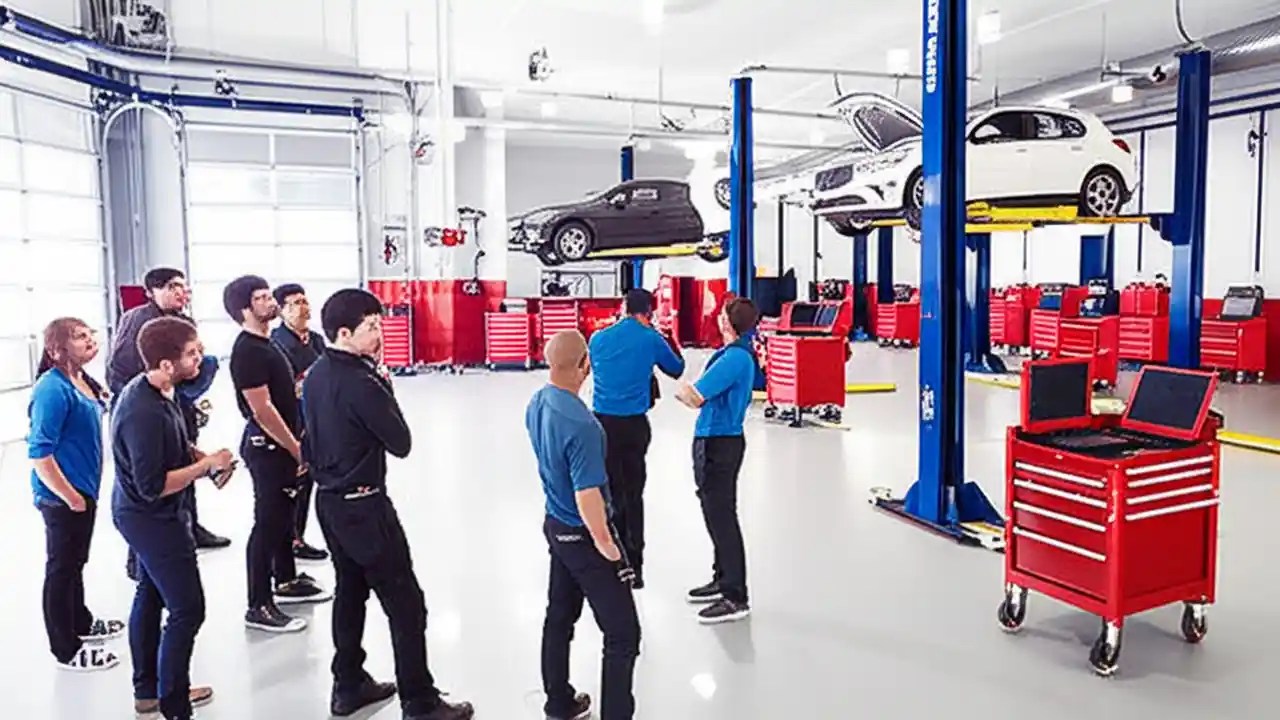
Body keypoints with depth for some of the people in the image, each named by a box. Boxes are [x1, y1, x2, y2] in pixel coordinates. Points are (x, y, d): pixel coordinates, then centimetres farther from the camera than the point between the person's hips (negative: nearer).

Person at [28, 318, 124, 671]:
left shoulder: (83, 380, 5)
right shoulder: (53, 389, -22)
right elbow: (39, 453, -24)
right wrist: (70, 497, -20)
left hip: (84, 490, 9)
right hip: (62, 497, -9)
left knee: (75, 563, 23)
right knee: (61, 569, 4)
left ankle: (81, 622, 41)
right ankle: (66, 650, 17)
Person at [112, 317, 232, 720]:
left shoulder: (152, 390, -1)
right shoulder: (145, 413, -31)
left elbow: (172, 445, 14)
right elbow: (153, 486, -29)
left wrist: (203, 458, -4)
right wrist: (206, 464, -21)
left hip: (146, 516, 10)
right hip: (154, 519, -10)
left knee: (151, 596, 21)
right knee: (187, 610, -2)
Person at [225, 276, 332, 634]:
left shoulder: (264, 344, 13)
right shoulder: (247, 350, -18)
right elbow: (262, 409, -22)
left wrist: (296, 445, 14)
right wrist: (295, 448, -16)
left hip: (281, 444, 10)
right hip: (267, 446, -10)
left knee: (285, 515, 19)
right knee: (269, 522, -4)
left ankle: (286, 581, 35)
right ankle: (260, 607, 4)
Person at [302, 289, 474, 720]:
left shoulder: (316, 375, 4)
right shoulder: (361, 382, -23)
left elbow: (311, 438, 12)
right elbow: (400, 443, -15)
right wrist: (386, 387, -8)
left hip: (329, 500, 9)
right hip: (364, 506, -9)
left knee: (350, 592, 20)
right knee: (406, 604, 0)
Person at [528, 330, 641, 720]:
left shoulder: (537, 404, -3)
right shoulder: (581, 424, -31)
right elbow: (587, 497, -29)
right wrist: (605, 544, -14)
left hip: (555, 525, 9)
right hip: (583, 536, -9)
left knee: (559, 616, 22)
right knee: (623, 634, 2)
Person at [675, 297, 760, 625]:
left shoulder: (735, 357, -21)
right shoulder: (740, 353, 10)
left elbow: (694, 397, -23)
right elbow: (708, 395, 12)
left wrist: (683, 389, -3)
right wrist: (690, 391, -5)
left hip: (720, 444, -10)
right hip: (715, 440, 10)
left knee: (722, 518, -3)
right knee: (716, 514, 20)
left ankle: (736, 598, 5)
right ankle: (723, 579, 34)